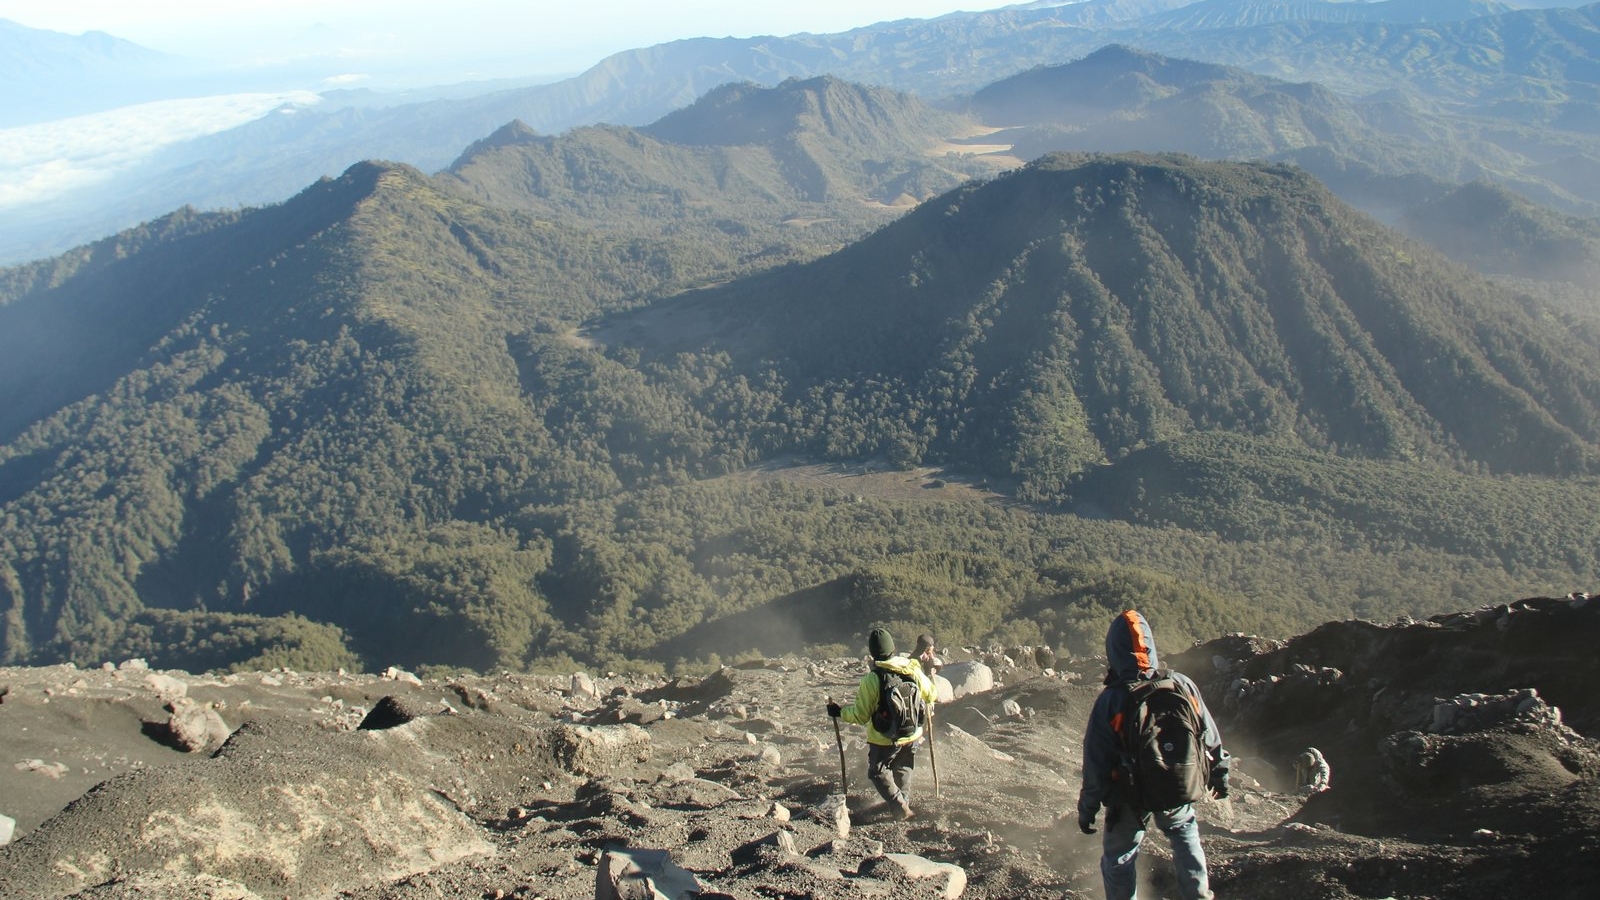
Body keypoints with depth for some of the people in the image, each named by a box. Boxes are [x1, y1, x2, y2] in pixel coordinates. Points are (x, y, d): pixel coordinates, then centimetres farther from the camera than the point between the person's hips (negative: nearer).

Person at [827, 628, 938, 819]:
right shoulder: (913, 670, -10)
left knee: (878, 773, 13)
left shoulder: (871, 680, -24)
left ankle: (900, 805, 2)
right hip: (912, 735, 5)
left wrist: (839, 712, -3)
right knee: (904, 770, 26)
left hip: (884, 740, -5)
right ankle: (903, 800, 36)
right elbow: (930, 694, 6)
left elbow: (861, 715, -18)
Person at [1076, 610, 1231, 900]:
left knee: (1119, 859, 17)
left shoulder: (1110, 702, -24)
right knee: (1185, 833, 31)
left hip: (1130, 801, -3)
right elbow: (1209, 736, 0)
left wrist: (1087, 809, -4)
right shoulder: (1182, 686, -14)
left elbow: (1096, 766, -17)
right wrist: (1219, 772, 18)